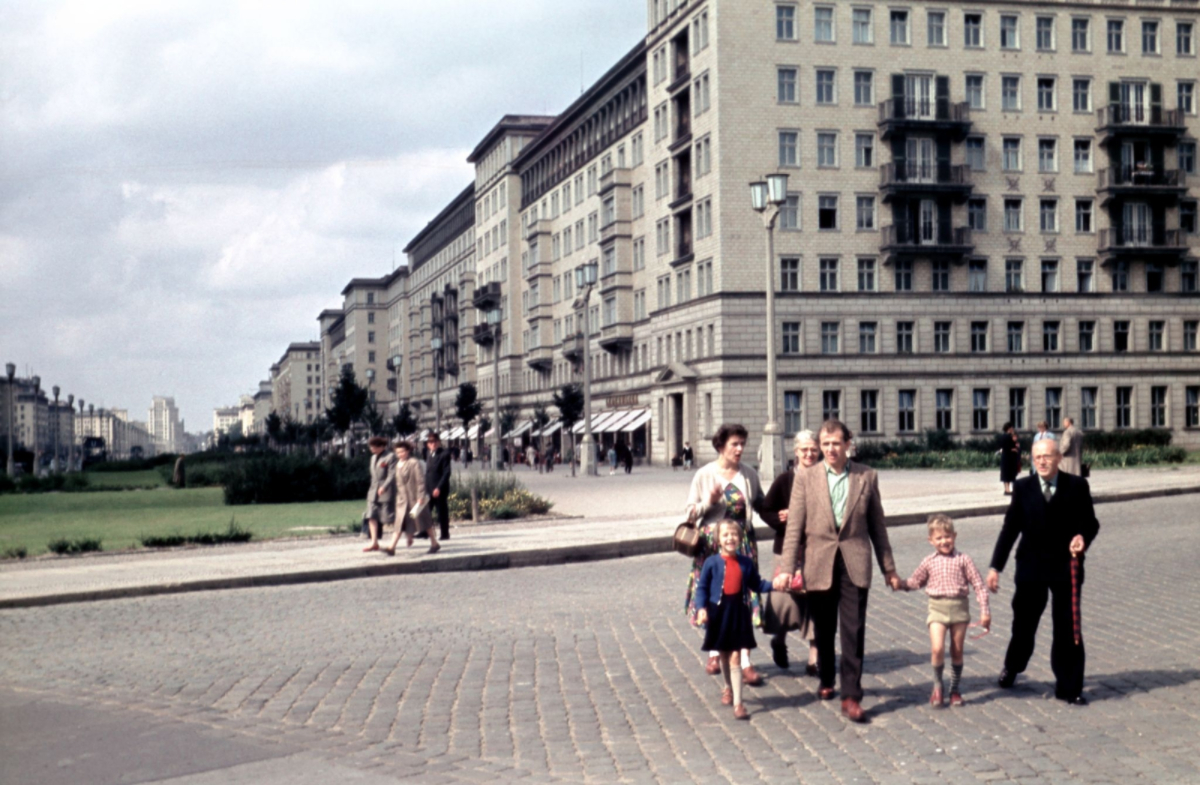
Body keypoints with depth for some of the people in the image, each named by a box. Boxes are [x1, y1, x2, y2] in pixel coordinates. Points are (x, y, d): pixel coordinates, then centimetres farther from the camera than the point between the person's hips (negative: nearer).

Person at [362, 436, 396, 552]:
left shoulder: (389, 458, -10)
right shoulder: (373, 458, 14)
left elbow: (392, 475, -16)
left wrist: (384, 487, -25)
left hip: (386, 492, -7)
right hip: (374, 491, 7)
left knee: (389, 517, -1)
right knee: (372, 516, -2)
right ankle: (374, 543, 0)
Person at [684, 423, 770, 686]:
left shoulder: (749, 474, 2)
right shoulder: (704, 475, -3)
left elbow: (761, 505, 11)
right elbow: (690, 511, 1)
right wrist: (709, 503, -17)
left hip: (742, 542, 1)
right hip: (712, 543, -1)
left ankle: (745, 662, -2)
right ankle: (714, 653, 26)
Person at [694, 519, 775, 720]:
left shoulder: (746, 563, 0)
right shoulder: (712, 563, -7)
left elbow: (756, 584, 9)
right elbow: (702, 588, -5)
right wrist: (701, 608, -18)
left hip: (739, 613, 0)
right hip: (718, 612, 0)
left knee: (735, 658, -5)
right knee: (723, 656, 16)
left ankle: (737, 702, -6)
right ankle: (728, 687, 42)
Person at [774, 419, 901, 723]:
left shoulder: (867, 477, 4)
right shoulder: (806, 477, 2)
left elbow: (877, 525, 10)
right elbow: (794, 527, 0)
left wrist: (889, 568, 11)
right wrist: (786, 568, -7)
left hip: (854, 564, 0)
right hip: (819, 564, 1)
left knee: (854, 630, -6)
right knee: (824, 630, 12)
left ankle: (851, 697, -3)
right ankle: (826, 682, 33)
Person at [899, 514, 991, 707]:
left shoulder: (963, 559, 1)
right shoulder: (928, 562, 5)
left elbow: (978, 585, 1)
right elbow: (916, 582, 16)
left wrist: (984, 611, -4)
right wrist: (901, 583, -3)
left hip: (960, 607, 0)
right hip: (937, 607, 0)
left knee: (957, 651, 8)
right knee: (937, 649, -14)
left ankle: (955, 689, 24)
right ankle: (938, 686, 7)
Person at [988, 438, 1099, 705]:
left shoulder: (1077, 486, -3)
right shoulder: (1023, 487, 0)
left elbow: (1090, 522, 3)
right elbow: (1010, 528, 0)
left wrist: (1083, 537, -20)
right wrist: (995, 567, -3)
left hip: (1067, 566, -1)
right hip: (1031, 567, 1)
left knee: (1068, 628, 3)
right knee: (1023, 624, 12)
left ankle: (1069, 688, 14)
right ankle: (1011, 667, 38)